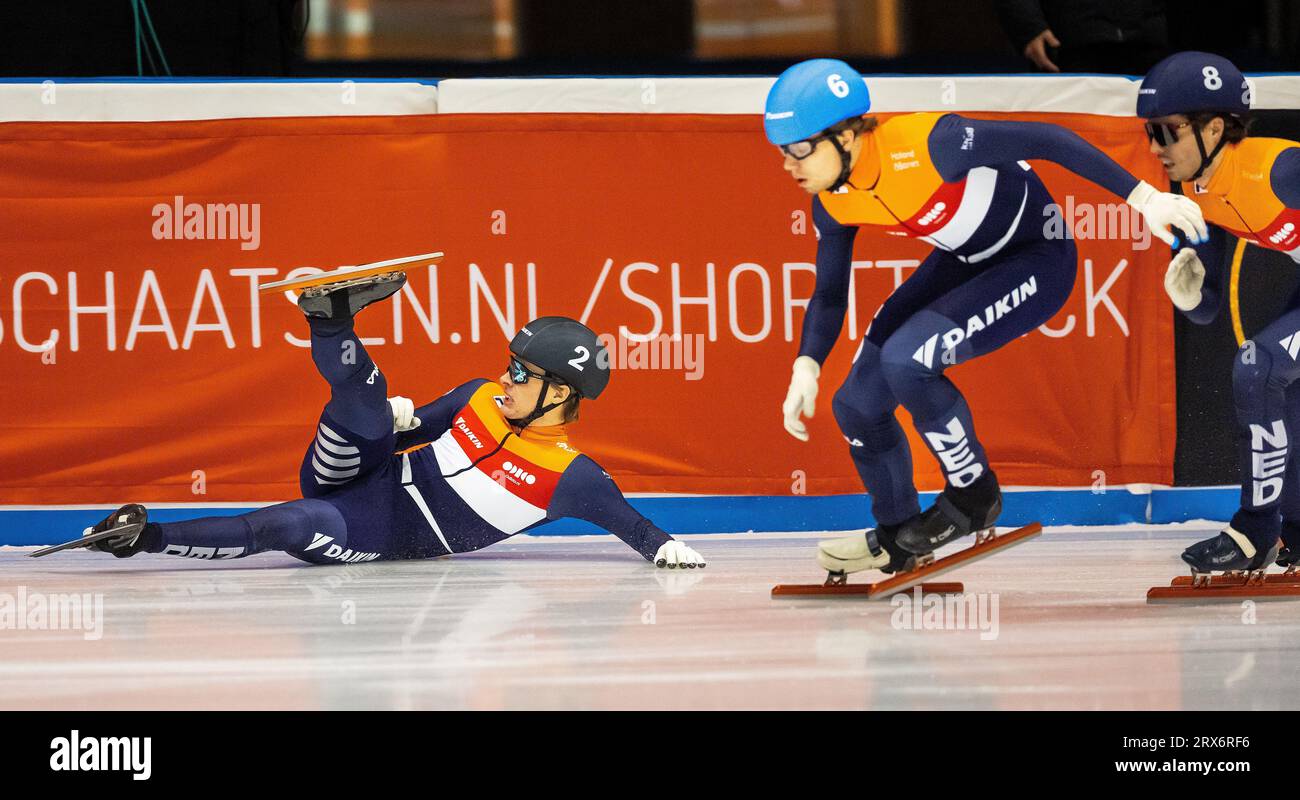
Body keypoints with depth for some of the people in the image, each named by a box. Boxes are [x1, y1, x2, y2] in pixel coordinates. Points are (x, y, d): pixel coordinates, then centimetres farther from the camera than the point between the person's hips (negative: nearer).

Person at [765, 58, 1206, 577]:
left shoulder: (923, 145, -34)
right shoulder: (833, 201, -11)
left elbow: (1044, 141, -29)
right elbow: (829, 295, 2)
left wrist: (1143, 197, -31)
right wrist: (807, 366, -16)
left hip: (1039, 261, -8)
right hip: (964, 262, 8)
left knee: (906, 357, -26)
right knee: (857, 406, 2)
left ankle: (974, 496, -2)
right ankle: (896, 540, 27)